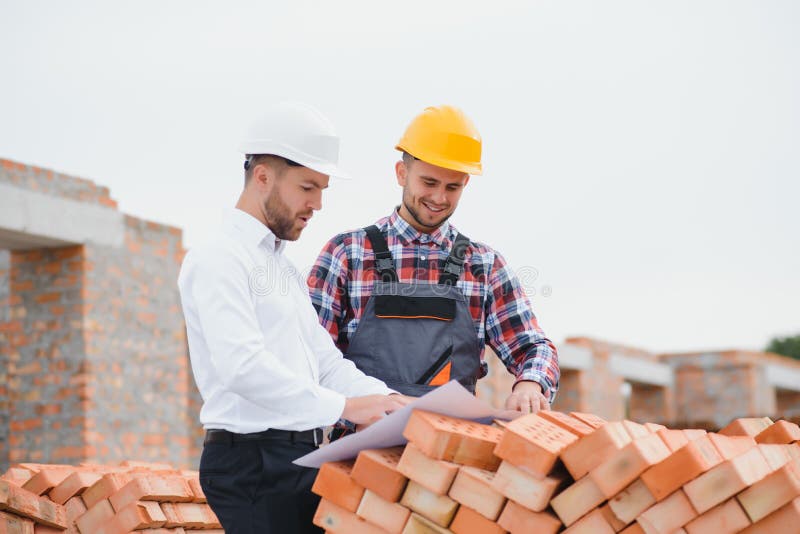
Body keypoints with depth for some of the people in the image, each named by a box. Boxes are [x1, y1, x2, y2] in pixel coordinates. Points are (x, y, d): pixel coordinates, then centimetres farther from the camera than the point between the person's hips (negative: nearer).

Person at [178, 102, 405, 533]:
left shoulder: (286, 271, 22)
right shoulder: (219, 260, -10)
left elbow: (327, 363, 17)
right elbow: (243, 365, -23)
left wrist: (390, 400, -2)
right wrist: (344, 406, -26)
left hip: (301, 458, 9)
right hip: (252, 461, -9)